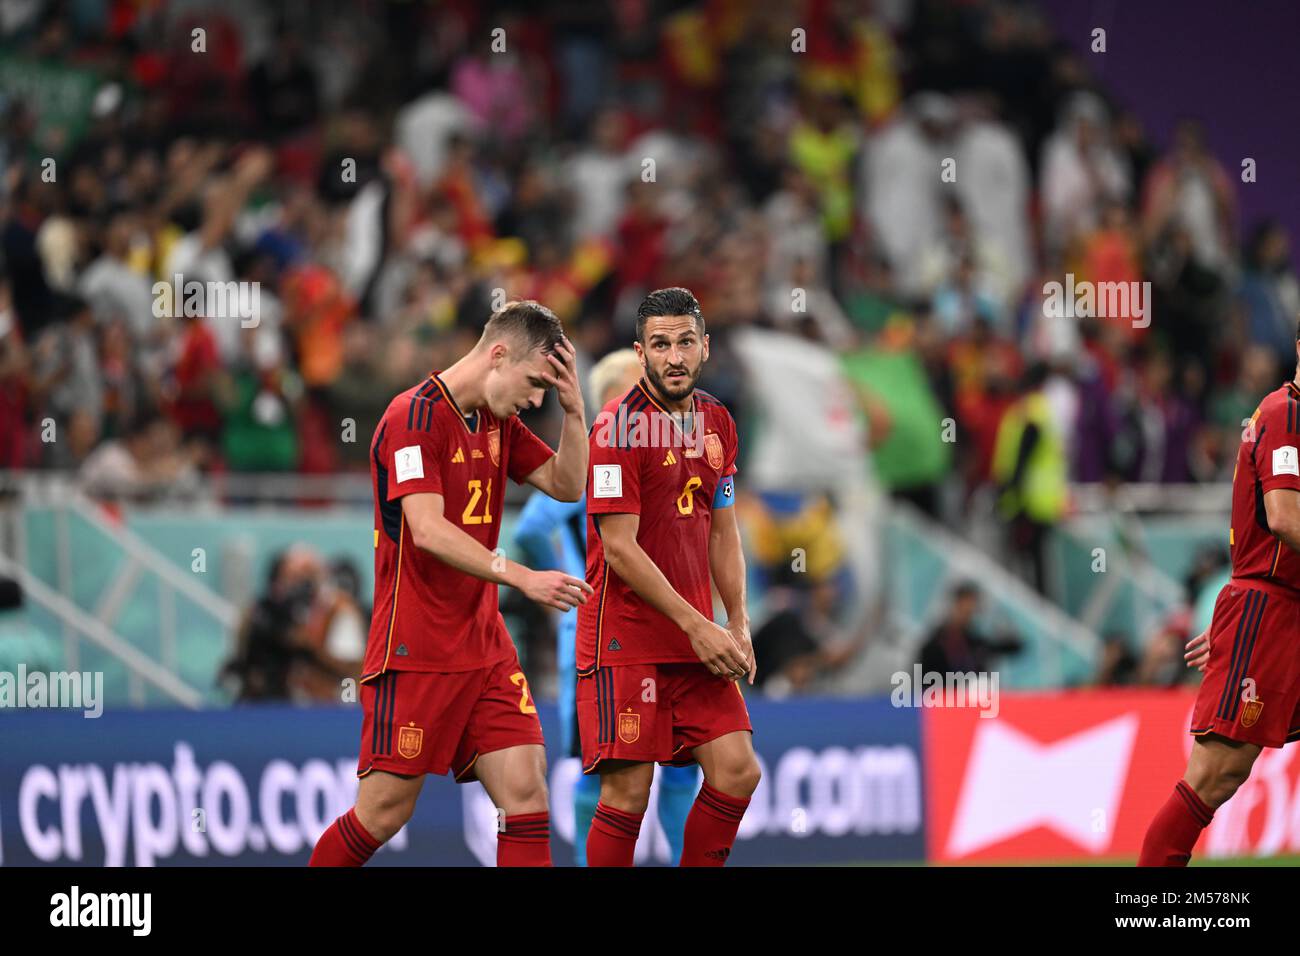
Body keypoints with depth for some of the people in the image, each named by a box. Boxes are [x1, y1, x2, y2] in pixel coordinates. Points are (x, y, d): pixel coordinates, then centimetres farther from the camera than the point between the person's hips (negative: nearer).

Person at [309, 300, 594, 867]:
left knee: (525, 788, -6)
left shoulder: (497, 422, 12)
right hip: (416, 647, -8)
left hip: (484, 646, 8)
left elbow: (565, 485, 16)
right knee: (384, 813, -3)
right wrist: (520, 577, -31)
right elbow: (427, 530, -24)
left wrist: (573, 409, 0)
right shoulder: (416, 416, -14)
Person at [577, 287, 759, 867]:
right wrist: (697, 626, -16)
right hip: (626, 638, -7)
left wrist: (738, 625, 8)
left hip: (698, 639, 7)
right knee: (628, 790, -9)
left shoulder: (715, 422, 10)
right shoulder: (620, 426, -13)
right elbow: (619, 547, -16)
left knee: (736, 771, 0)